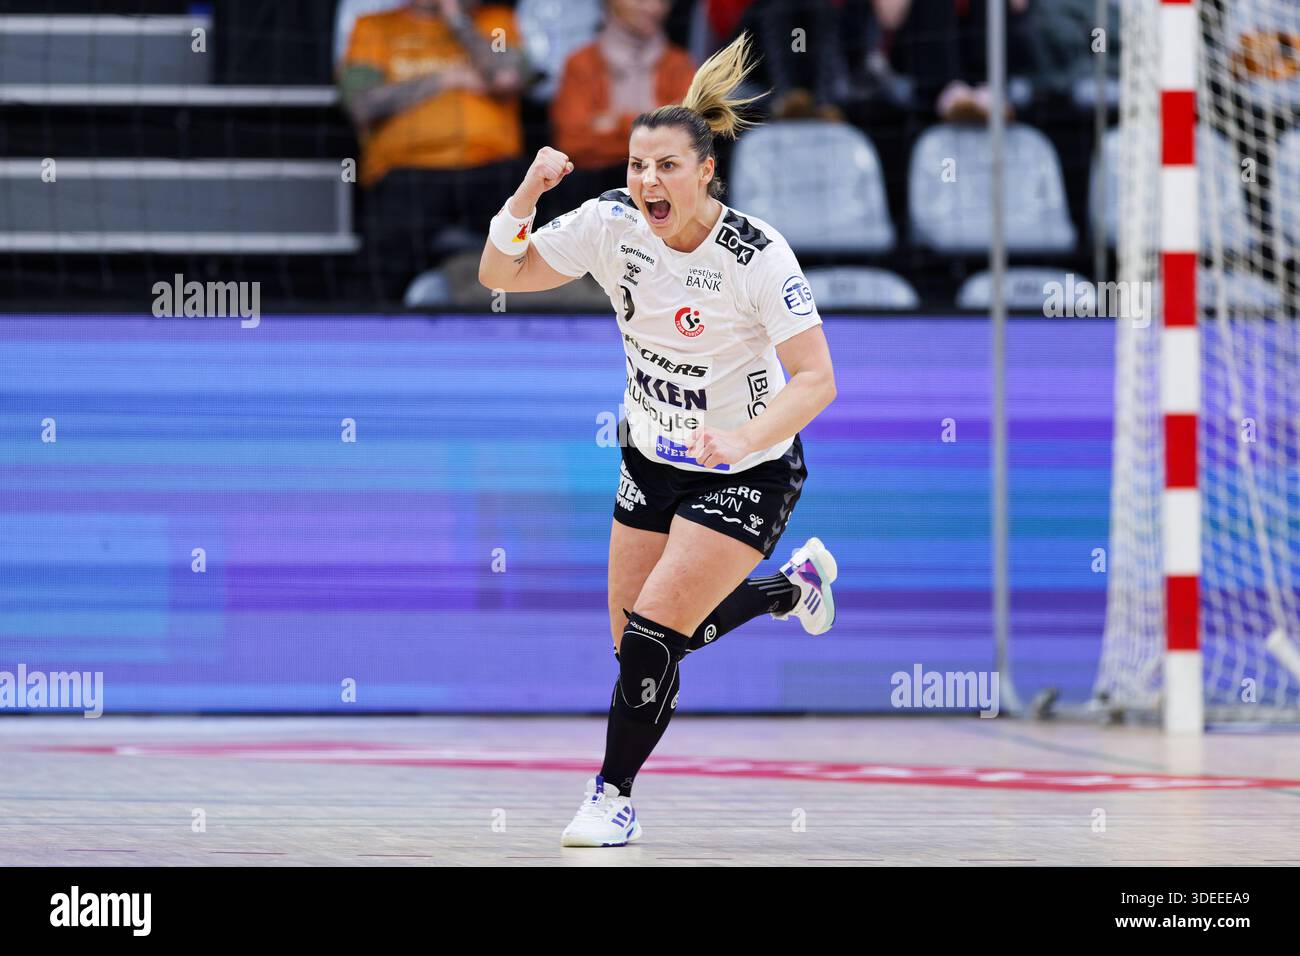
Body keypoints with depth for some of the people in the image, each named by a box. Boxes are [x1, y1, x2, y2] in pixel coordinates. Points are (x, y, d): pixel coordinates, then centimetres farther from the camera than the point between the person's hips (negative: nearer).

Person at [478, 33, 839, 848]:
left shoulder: (756, 256, -26)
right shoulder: (613, 223, -13)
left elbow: (817, 380, -28)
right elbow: (501, 275, -6)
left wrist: (742, 439, -44)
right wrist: (525, 199, -25)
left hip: (747, 474, -6)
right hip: (654, 460, 6)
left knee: (654, 632, -15)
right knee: (637, 640, 12)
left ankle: (614, 797, 6)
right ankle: (795, 585, 39)